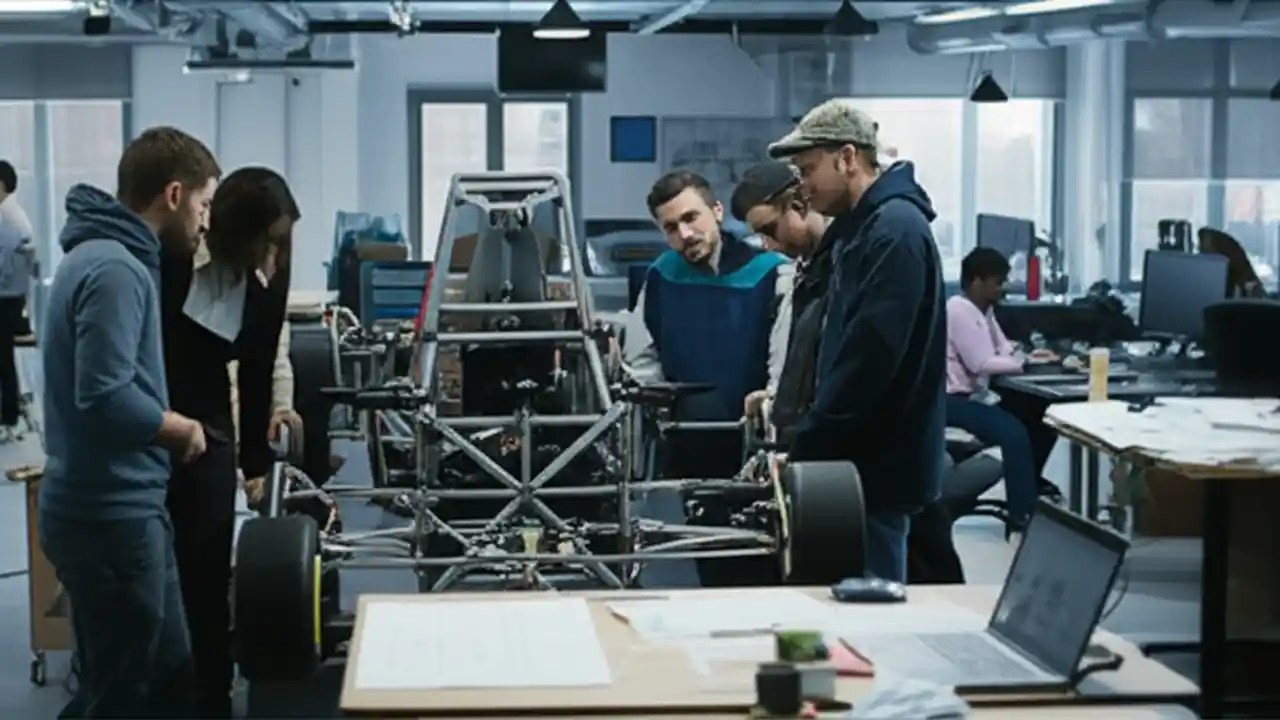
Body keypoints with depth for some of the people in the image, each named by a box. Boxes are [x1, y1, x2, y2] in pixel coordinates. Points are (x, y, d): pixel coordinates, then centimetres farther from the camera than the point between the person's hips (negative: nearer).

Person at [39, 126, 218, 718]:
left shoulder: (102, 255, 13)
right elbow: (106, 399, -27)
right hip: (111, 515, -10)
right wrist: (184, 429, -12)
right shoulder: (115, 269, -20)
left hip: (115, 507, 10)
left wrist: (168, 425, 4)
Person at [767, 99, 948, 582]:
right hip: (860, 460, 10)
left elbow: (869, 357, -23)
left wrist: (803, 452, -19)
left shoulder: (895, 232, -17)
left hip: (879, 469, -10)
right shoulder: (858, 228, 15)